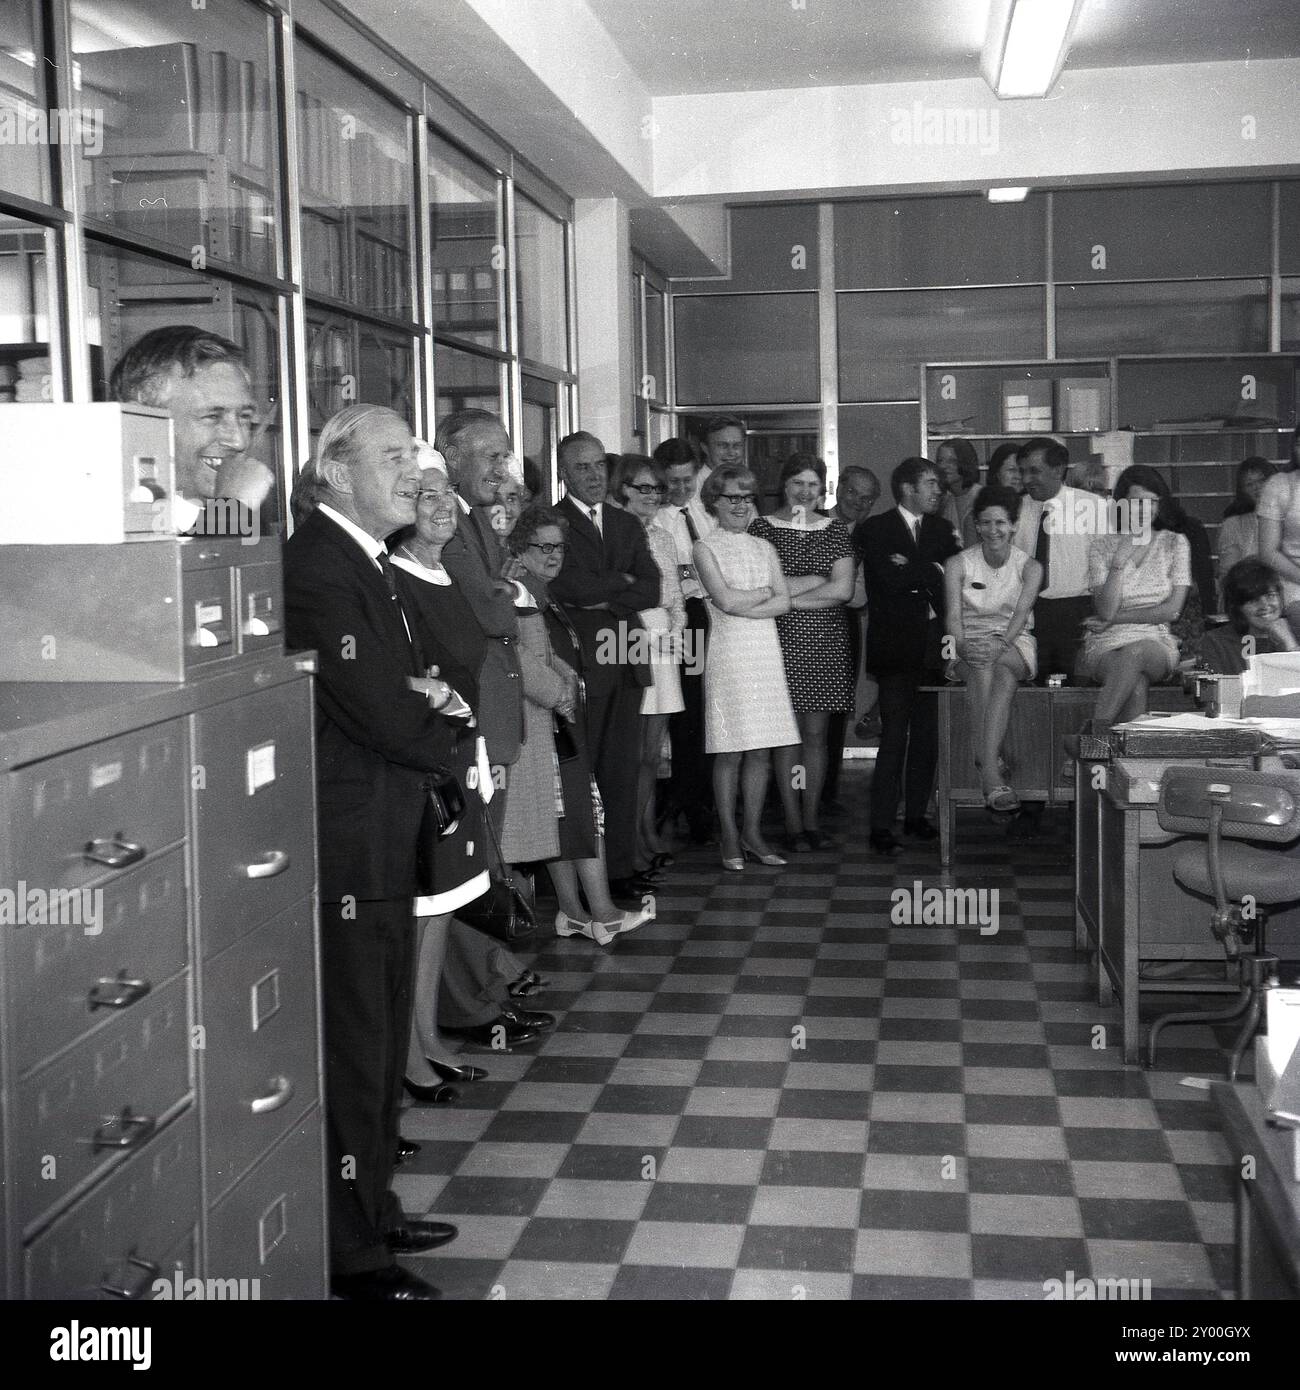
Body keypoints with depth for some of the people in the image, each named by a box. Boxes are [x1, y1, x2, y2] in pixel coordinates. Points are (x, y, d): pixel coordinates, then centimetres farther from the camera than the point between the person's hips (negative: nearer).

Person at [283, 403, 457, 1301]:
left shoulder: (368, 563, 13)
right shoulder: (317, 566, -20)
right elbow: (382, 718, -23)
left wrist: (428, 700, -3)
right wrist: (449, 739, -4)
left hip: (383, 851, 10)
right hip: (348, 855, -10)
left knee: (382, 1044, 20)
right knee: (353, 1050, 3)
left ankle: (374, 1214, 36)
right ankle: (351, 1254, 18)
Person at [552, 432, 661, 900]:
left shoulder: (628, 525, 18)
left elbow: (651, 589, 8)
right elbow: (566, 585, -15)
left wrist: (604, 596, -7)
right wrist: (622, 581, -1)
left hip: (625, 663, 6)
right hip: (580, 662, -6)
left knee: (621, 770, 8)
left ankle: (621, 866, 14)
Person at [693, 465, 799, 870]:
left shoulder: (763, 548, 16)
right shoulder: (705, 547, 2)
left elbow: (784, 602, 4)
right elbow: (724, 599, -10)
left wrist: (743, 606, -9)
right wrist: (765, 593, 2)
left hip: (766, 652, 4)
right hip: (728, 653, -4)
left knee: (761, 751, 4)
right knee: (729, 752, -3)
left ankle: (752, 833, 12)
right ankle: (730, 839, 4)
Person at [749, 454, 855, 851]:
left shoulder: (835, 530, 9)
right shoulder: (762, 527, 3)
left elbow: (844, 591, -2)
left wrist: (790, 596, -7)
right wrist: (822, 580, -7)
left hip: (827, 640, 2)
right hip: (782, 639, -2)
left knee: (816, 733, 6)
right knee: (788, 733, -1)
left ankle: (812, 821, 13)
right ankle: (793, 824, 5)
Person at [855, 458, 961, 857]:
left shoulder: (941, 529, 16)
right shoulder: (875, 530, -1)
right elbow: (888, 579, -15)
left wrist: (912, 572, -9)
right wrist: (932, 572, -5)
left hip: (933, 644, 5)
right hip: (896, 645, -5)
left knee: (928, 735, 7)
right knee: (894, 736, -8)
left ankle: (916, 815, 18)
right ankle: (881, 827, -6)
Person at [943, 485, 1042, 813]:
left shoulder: (1029, 567, 8)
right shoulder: (958, 564, 8)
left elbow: (1021, 611, -8)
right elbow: (954, 616, -3)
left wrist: (1001, 644, -26)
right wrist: (962, 645, -24)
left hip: (1014, 642, 0)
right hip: (970, 643, 0)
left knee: (1002, 667, -37)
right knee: (980, 666, -36)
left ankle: (986, 769, -50)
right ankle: (994, 764, -48)